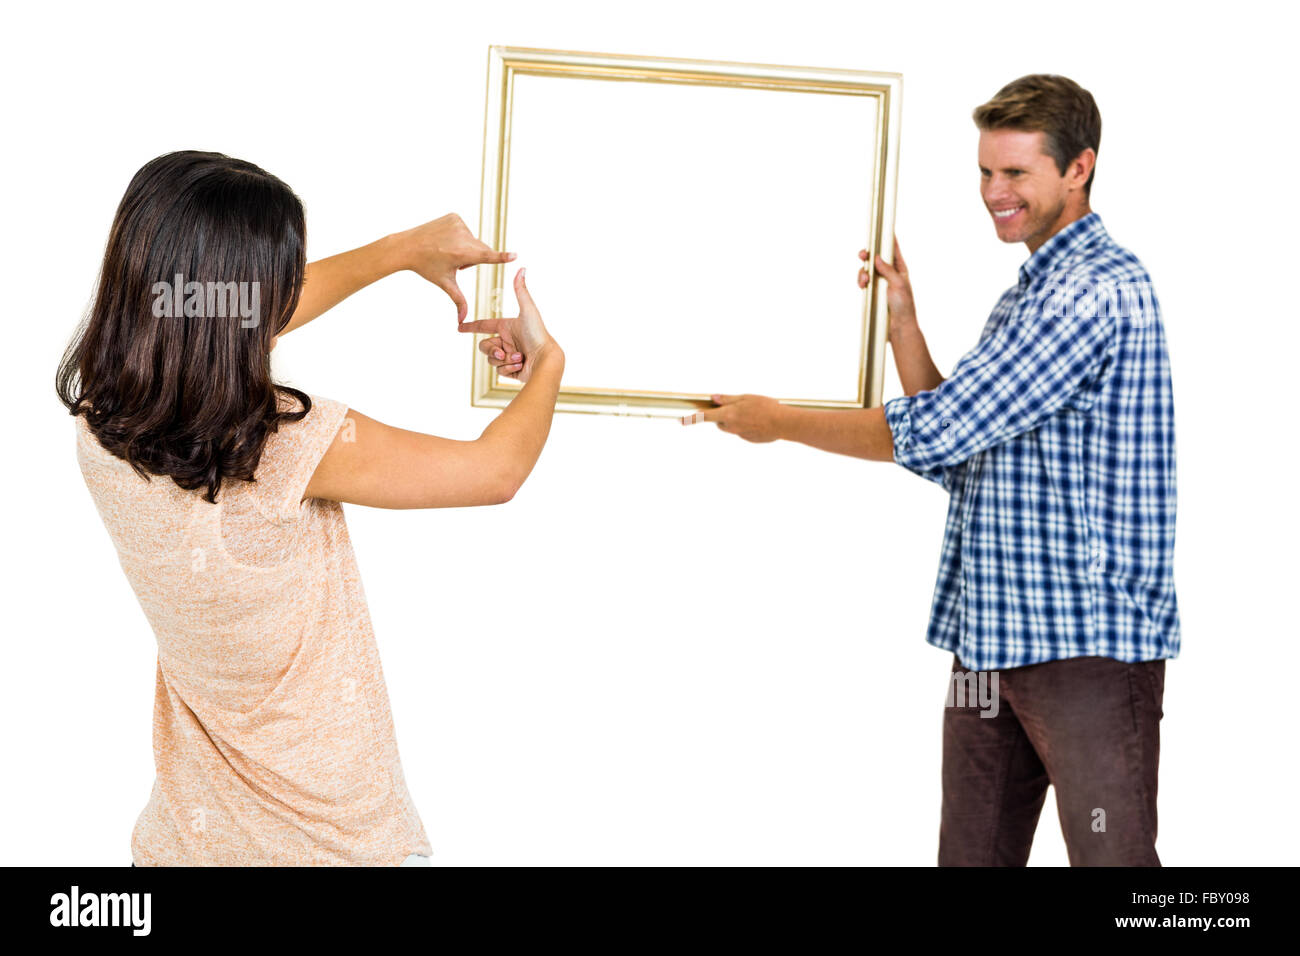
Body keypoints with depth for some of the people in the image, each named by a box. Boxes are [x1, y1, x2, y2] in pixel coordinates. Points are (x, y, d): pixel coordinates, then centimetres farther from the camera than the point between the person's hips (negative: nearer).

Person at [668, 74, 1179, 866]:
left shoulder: (1100, 288, -14)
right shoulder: (1026, 296, 19)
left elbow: (936, 433, -18)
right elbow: (958, 463, 16)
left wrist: (778, 422, -6)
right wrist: (902, 323, 8)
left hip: (1089, 640, -9)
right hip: (992, 640, 9)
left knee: (1110, 857, -2)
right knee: (971, 853, 11)